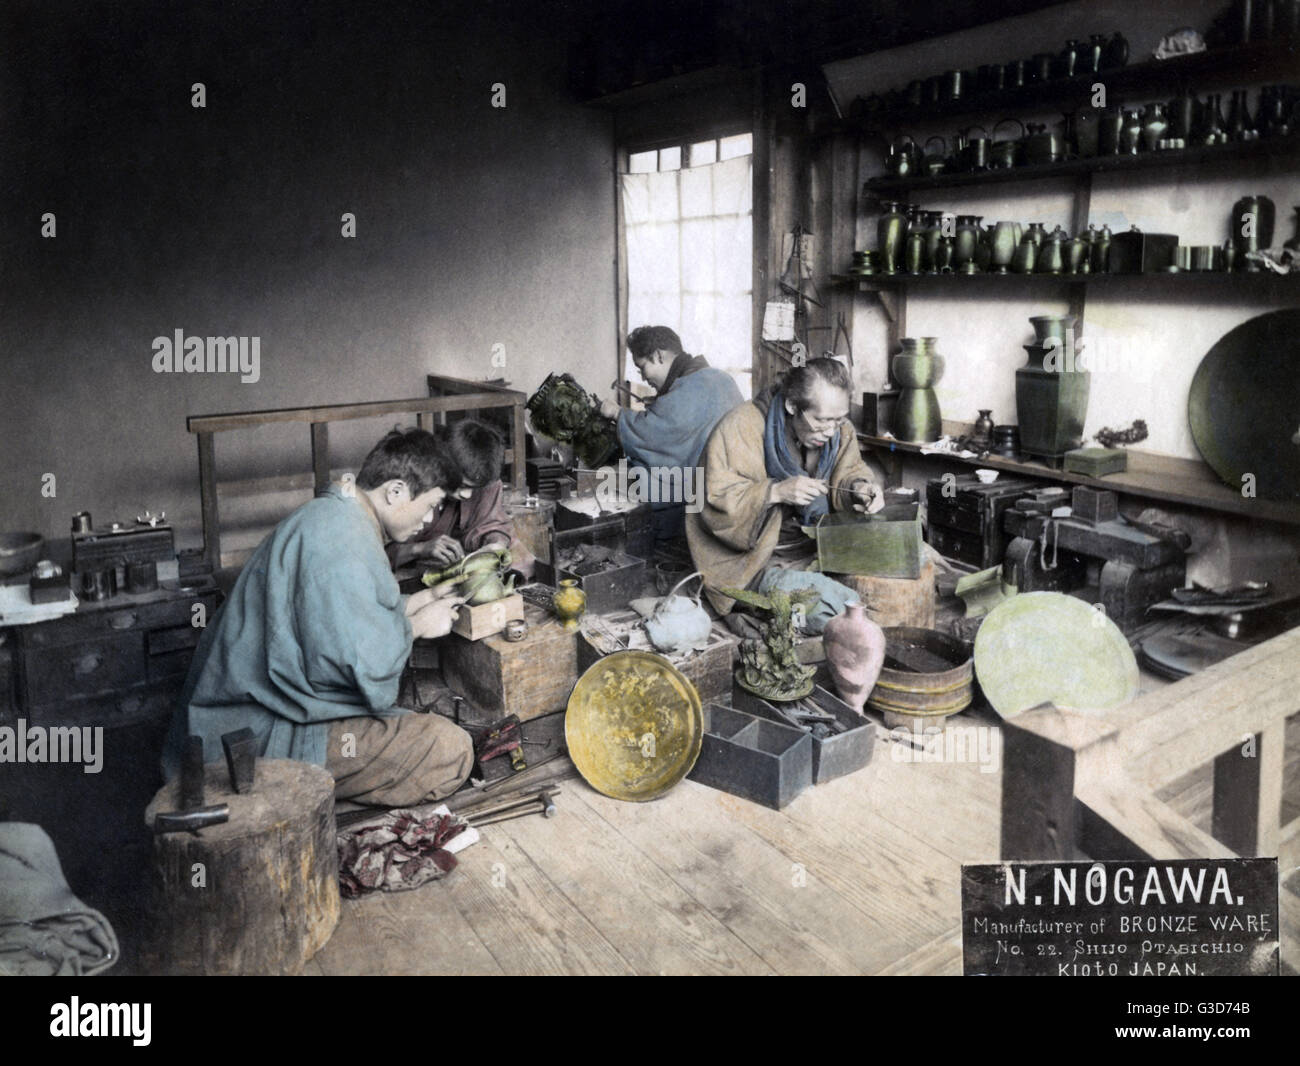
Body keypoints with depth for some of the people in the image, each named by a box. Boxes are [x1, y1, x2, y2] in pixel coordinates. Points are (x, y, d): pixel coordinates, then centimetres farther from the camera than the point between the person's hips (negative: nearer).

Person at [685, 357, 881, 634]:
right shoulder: (741, 427, -17)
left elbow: (847, 472, 14)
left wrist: (859, 487, -9)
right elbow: (716, 503, -20)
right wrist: (776, 492, -30)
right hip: (757, 561, -7)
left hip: (818, 549, 7)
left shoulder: (836, 428, 2)